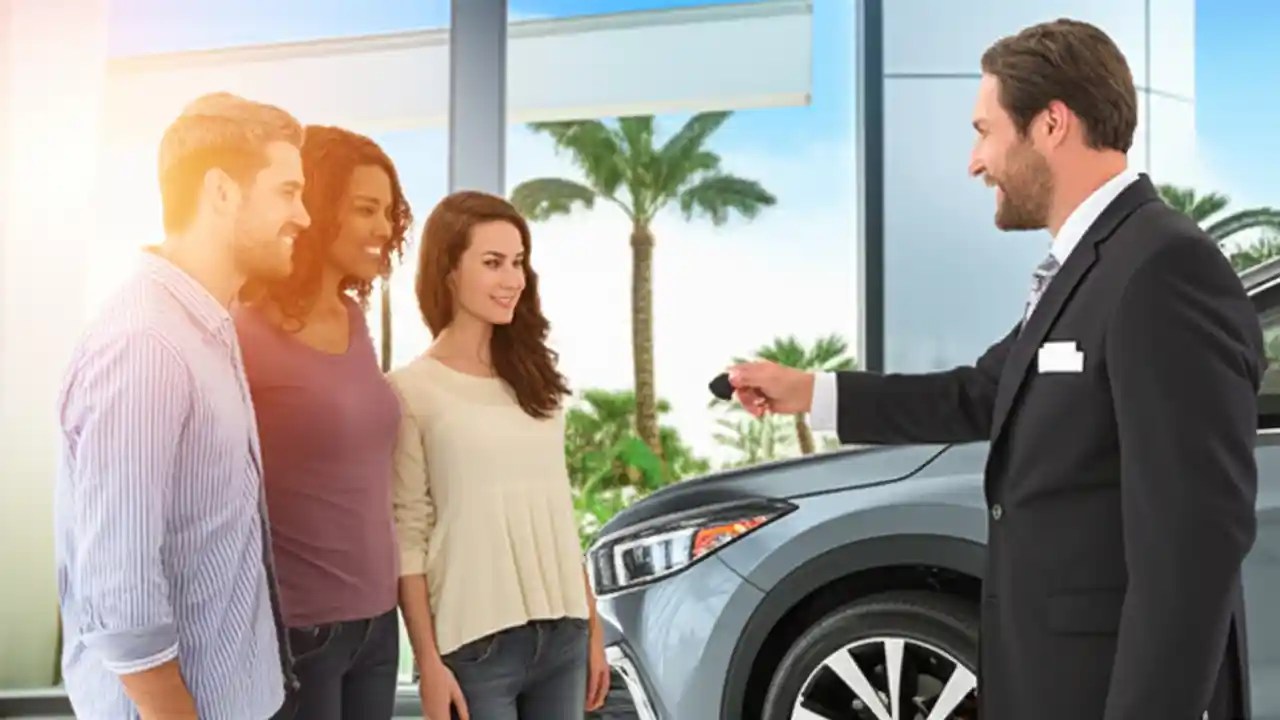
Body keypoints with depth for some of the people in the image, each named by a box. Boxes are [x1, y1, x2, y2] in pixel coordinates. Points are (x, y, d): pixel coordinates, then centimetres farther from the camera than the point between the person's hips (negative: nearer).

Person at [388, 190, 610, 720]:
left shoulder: (533, 380, 11)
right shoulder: (412, 390, -6)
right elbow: (407, 537, -8)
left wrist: (592, 626, 13)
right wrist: (428, 661, -12)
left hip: (561, 634, 5)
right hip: (475, 643, -5)